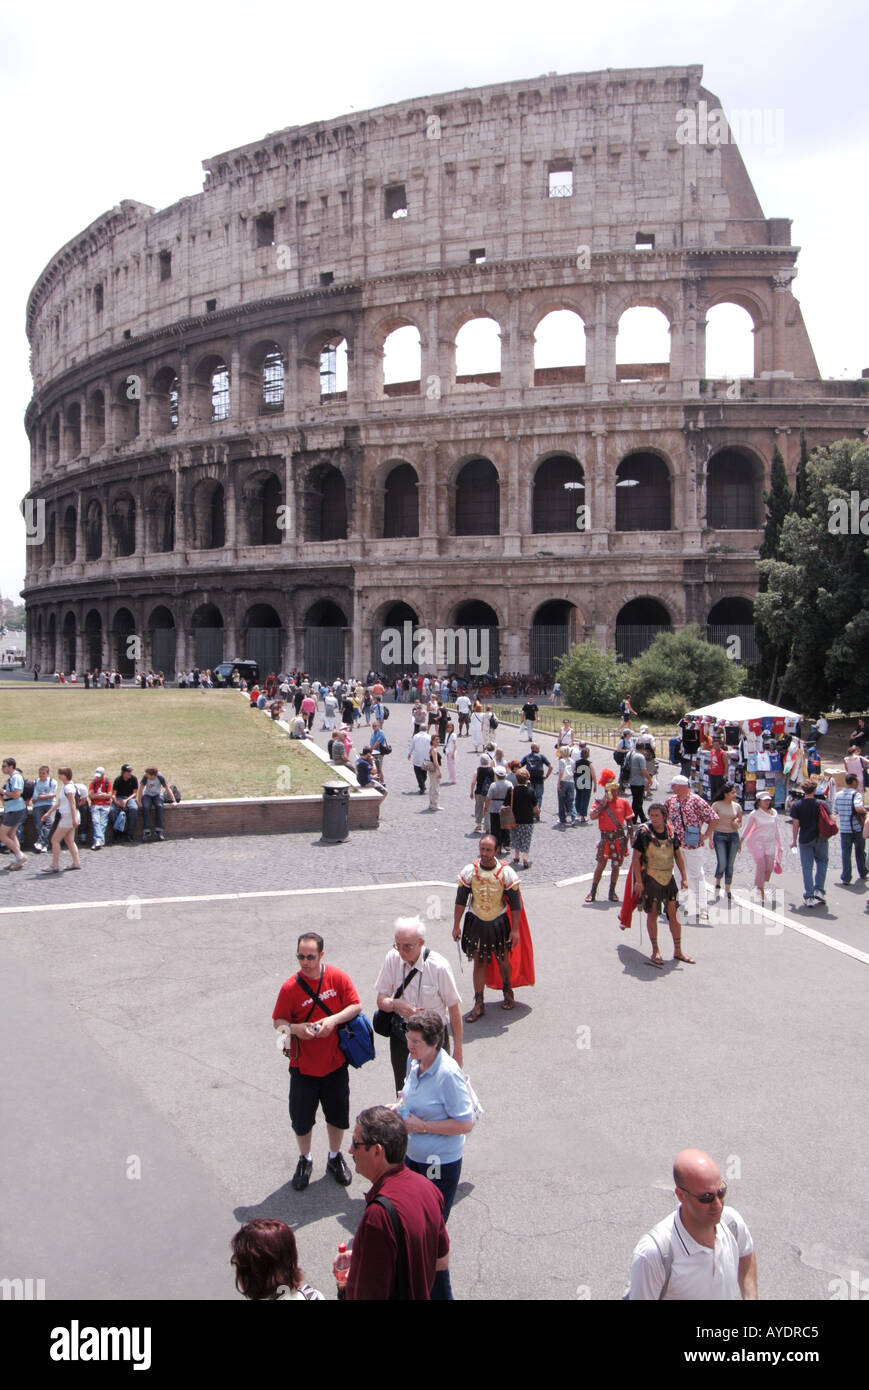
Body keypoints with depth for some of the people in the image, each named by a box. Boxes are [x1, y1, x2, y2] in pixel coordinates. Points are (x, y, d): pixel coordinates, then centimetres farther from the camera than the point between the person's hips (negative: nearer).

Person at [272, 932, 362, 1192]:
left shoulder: (338, 978, -9)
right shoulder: (290, 987, -12)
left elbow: (356, 1006, -7)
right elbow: (278, 1021, -6)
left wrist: (334, 1019, -23)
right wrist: (294, 1029, -26)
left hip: (336, 1063, 1)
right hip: (303, 1066, -1)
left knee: (338, 1116, 15)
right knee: (301, 1119, 10)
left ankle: (335, 1158, 39)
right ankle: (305, 1160, 36)